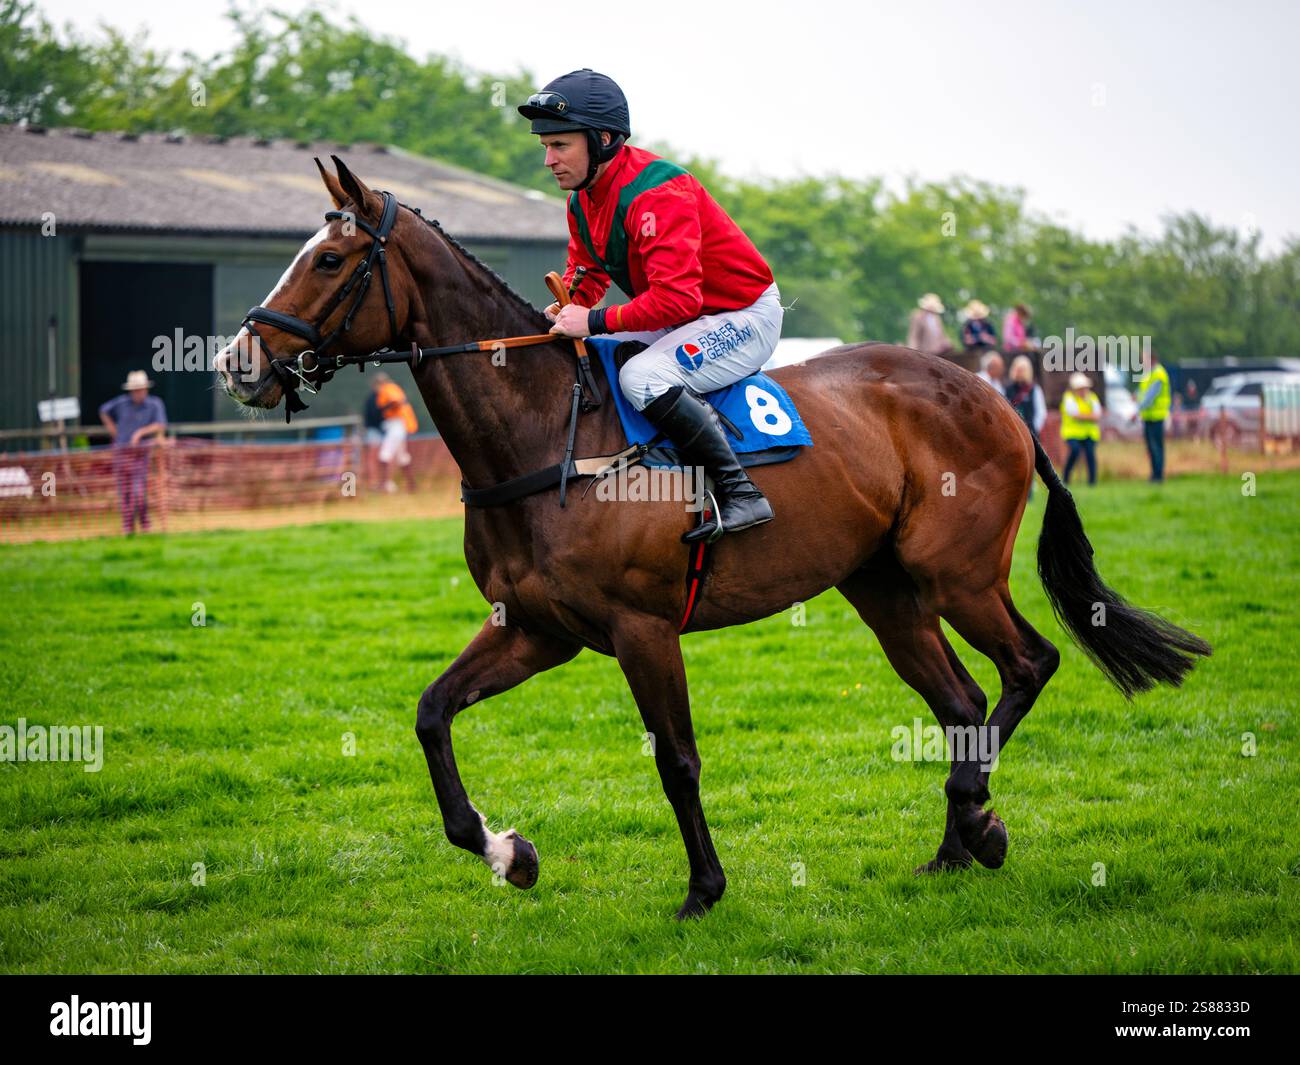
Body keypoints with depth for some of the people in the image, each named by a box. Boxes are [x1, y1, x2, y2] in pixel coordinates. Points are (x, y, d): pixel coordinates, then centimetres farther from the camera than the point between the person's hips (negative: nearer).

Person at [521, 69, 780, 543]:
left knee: (642, 376, -32)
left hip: (745, 317, -10)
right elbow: (587, 273, 15)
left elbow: (677, 297, -37)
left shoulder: (657, 194, -28)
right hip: (682, 321, 10)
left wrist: (596, 321, -31)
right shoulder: (583, 198, 1)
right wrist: (567, 310, -8)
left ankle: (739, 492, -28)